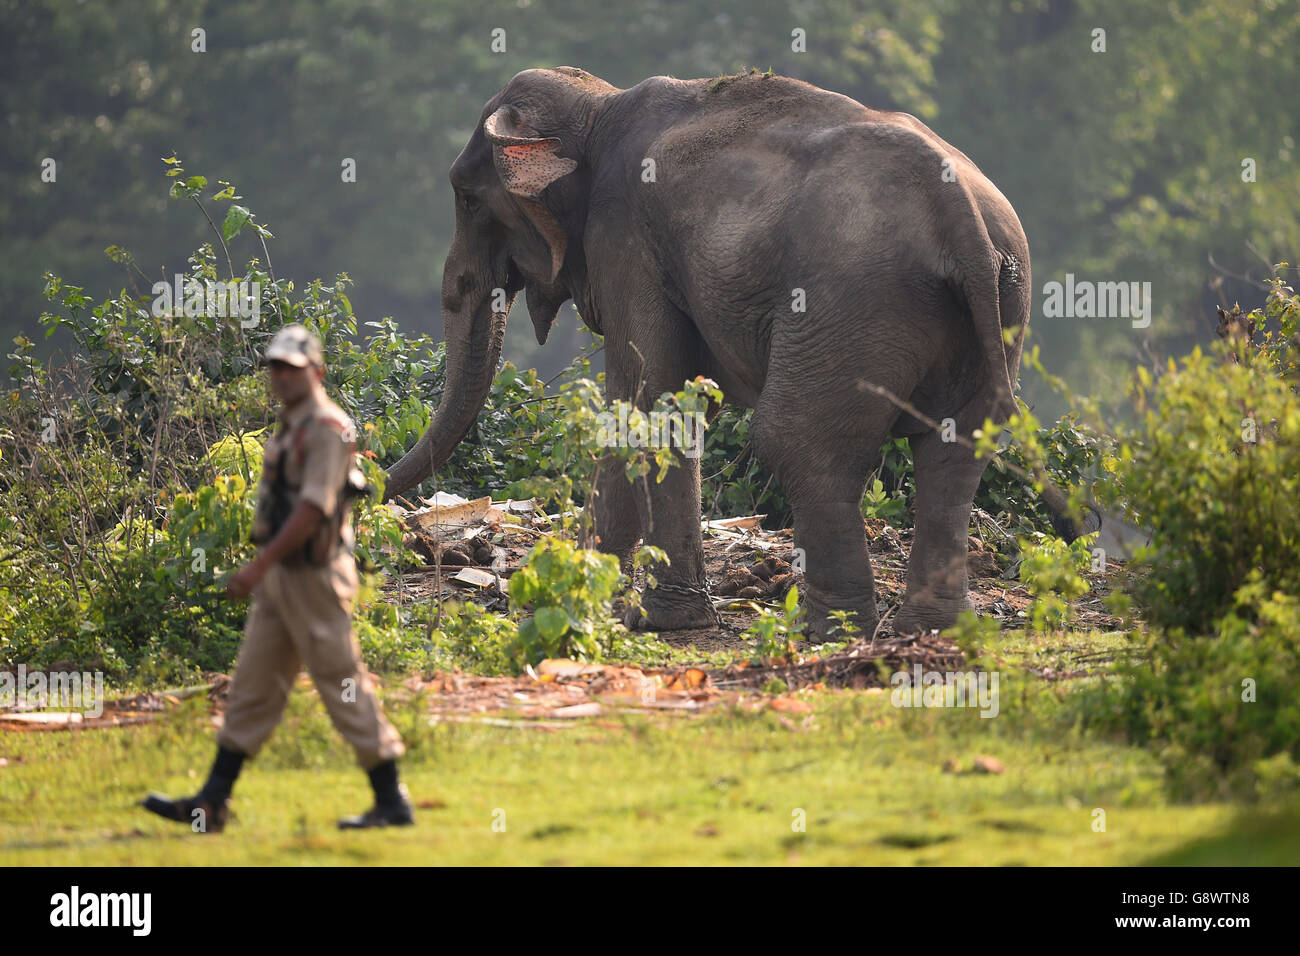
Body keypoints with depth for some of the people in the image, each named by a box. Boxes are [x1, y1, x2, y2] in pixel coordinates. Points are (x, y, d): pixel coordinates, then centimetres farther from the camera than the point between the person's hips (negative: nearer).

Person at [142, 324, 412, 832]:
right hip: (280, 578, 10)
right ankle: (211, 803, 10)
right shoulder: (292, 426, 16)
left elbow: (313, 508, -23)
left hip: (313, 576, -10)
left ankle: (392, 802, 1)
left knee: (345, 689, -5)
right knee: (252, 687, 9)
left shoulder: (326, 428, -14)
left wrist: (261, 564, -26)